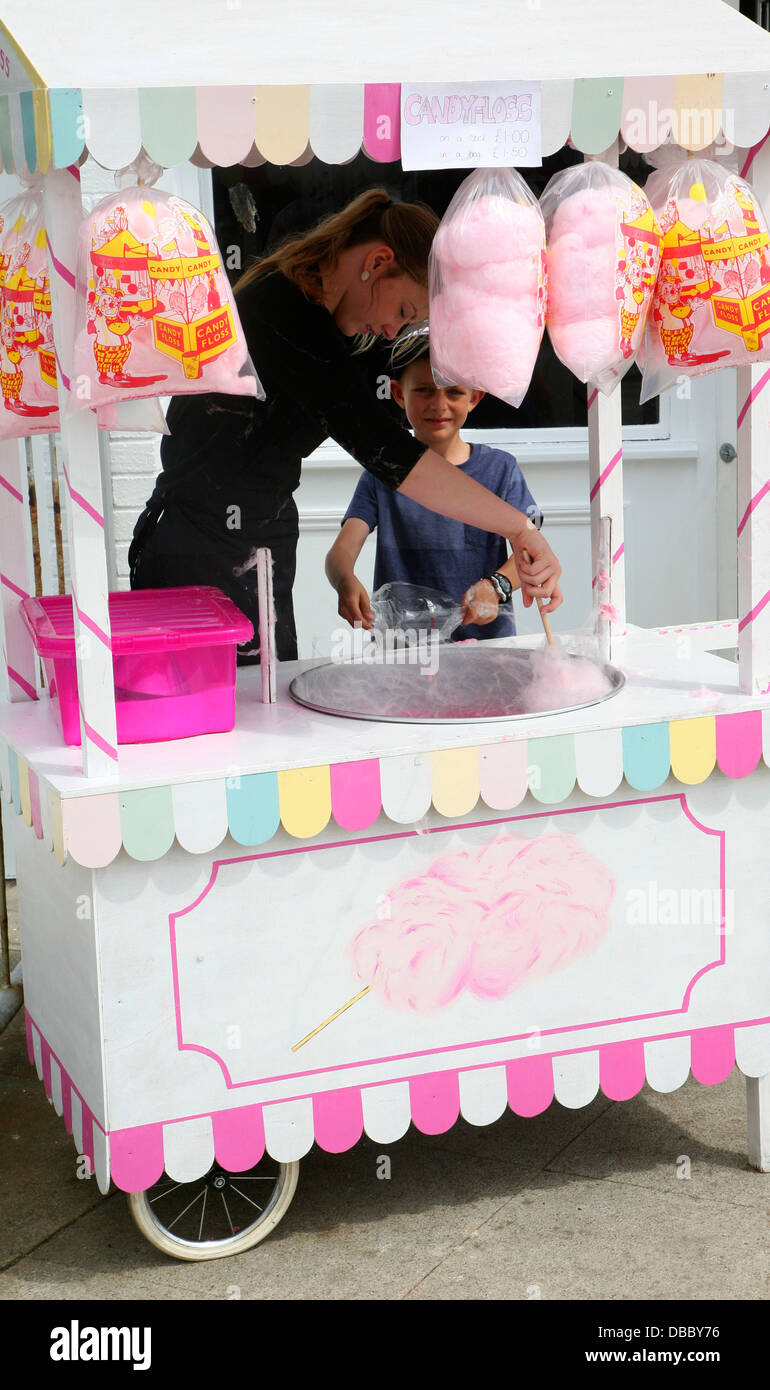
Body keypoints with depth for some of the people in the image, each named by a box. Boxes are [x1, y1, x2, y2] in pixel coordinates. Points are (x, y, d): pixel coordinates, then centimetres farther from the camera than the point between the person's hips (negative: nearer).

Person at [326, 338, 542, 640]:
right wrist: (345, 581, -27)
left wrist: (495, 585, -21)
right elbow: (342, 549, -3)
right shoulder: (382, 476, 8)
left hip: (486, 637, 0)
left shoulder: (500, 468, 9)